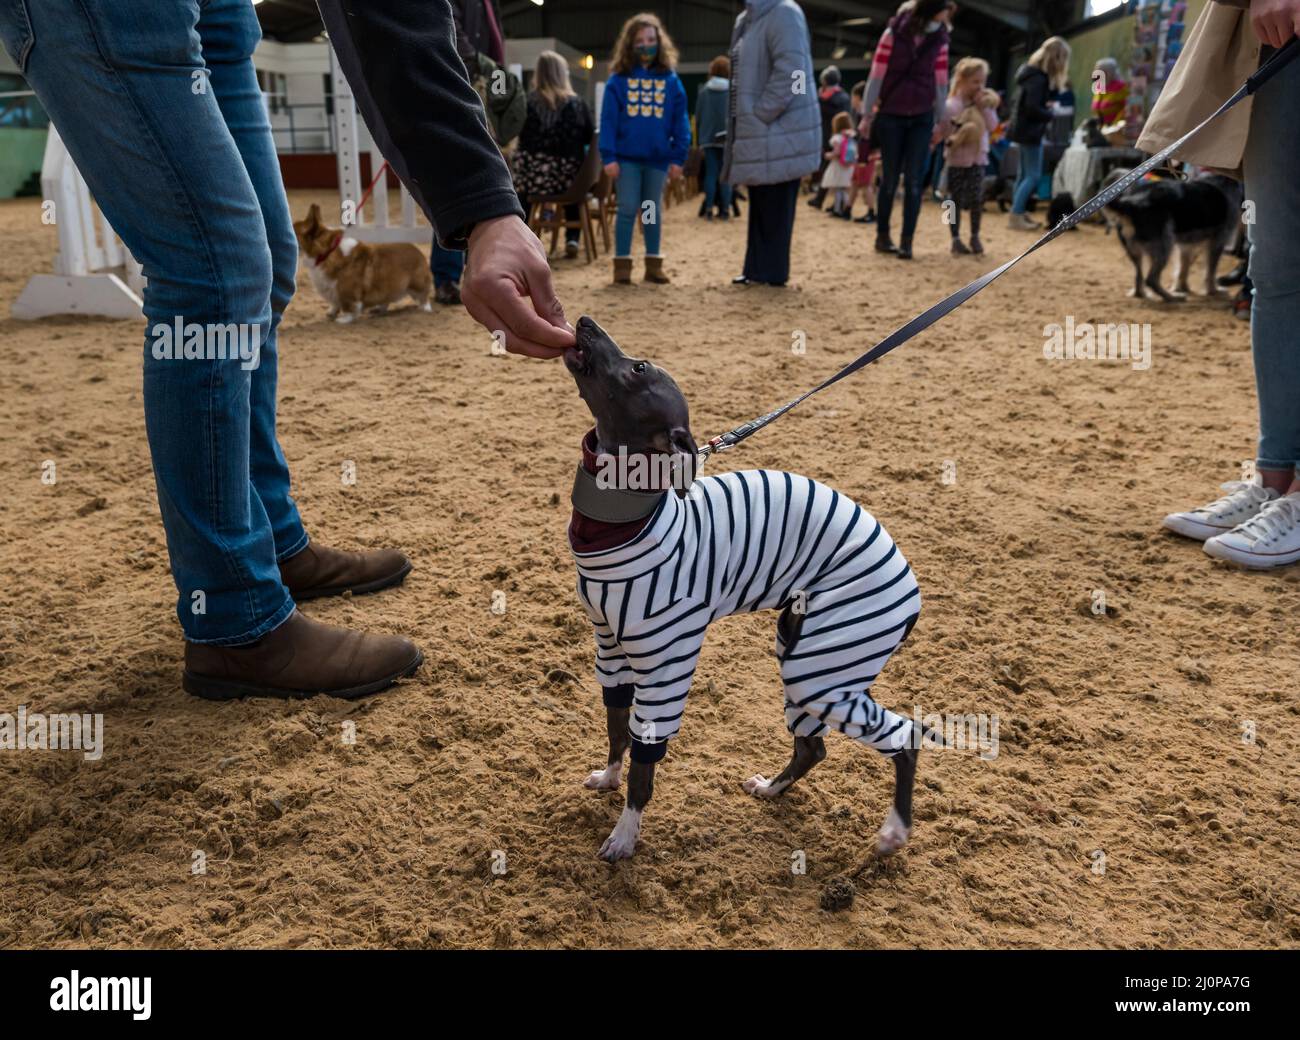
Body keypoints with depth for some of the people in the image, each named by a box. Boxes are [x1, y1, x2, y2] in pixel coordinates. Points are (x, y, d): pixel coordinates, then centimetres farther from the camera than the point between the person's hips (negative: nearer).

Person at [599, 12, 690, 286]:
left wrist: (678, 157, -2)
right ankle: (622, 264, 9)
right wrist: (608, 156, -10)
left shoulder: (671, 80, 3)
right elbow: (608, 120, -3)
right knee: (627, 210, 3)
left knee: (654, 211, 11)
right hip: (626, 157, -2)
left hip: (658, 158, 2)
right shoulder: (618, 80, -1)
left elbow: (680, 121, 4)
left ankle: (654, 264, 18)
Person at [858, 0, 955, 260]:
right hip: (891, 117, -2)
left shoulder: (939, 40, 1)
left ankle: (906, 240, -3)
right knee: (890, 178, 2)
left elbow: (941, 82, 7)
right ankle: (882, 235, 14)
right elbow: (876, 75, -6)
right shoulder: (893, 33, -8)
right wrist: (867, 115, -6)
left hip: (922, 119, 2)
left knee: (914, 181, -4)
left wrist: (940, 121, 9)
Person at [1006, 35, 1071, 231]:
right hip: (1030, 131, -10)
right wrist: (1050, 113, -9)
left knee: (1024, 173, 15)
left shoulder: (1031, 72, 11)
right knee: (1033, 175, -7)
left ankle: (1019, 212, 20)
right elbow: (1032, 108, -25)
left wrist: (1045, 106, 6)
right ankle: (1016, 215, -9)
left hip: (1023, 129, 10)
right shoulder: (1038, 78, -19)